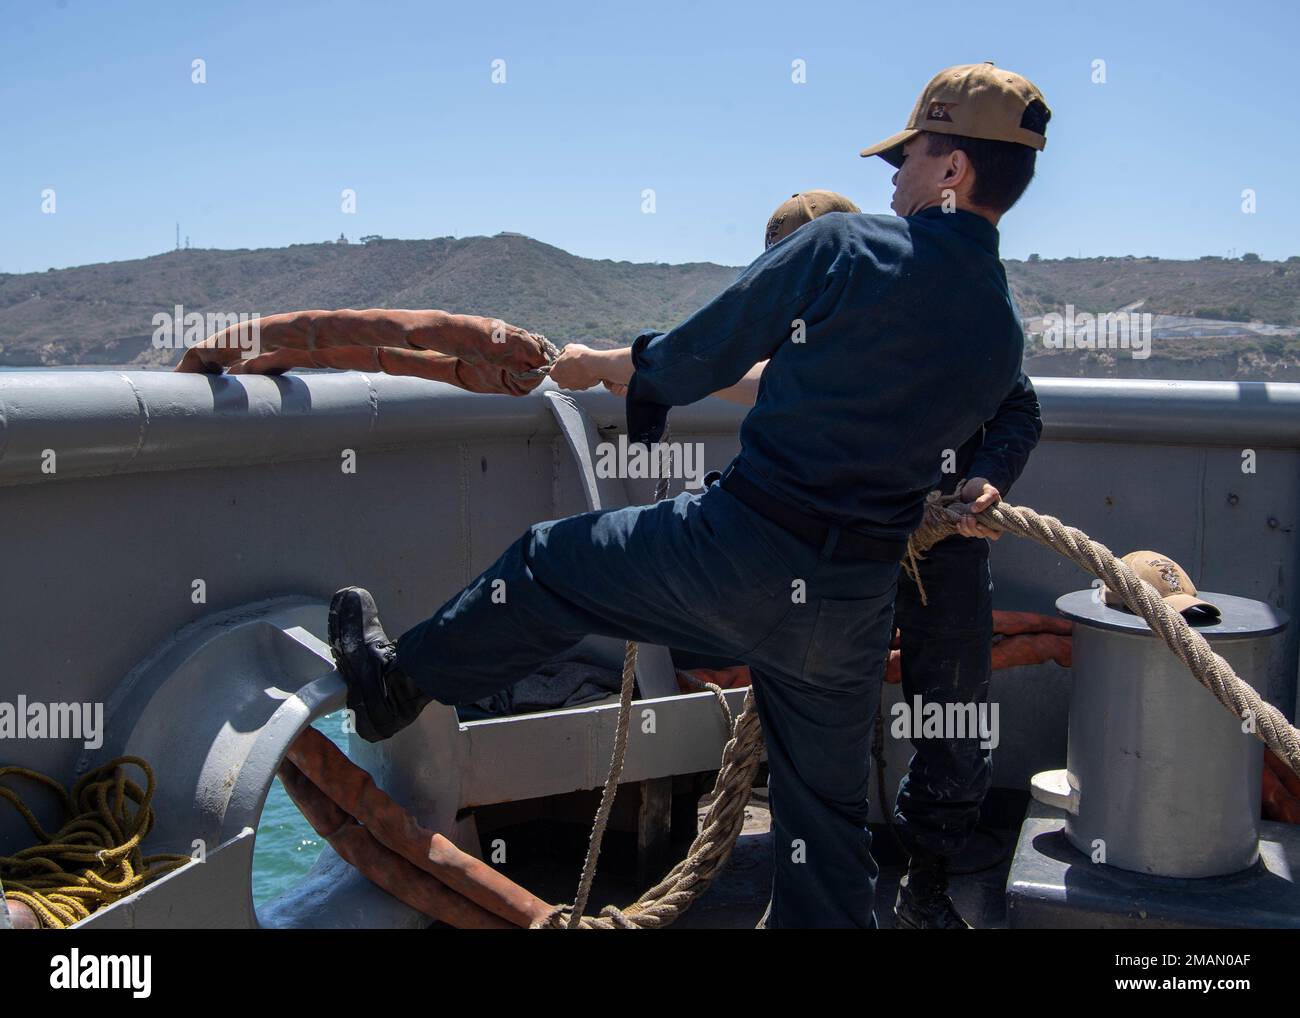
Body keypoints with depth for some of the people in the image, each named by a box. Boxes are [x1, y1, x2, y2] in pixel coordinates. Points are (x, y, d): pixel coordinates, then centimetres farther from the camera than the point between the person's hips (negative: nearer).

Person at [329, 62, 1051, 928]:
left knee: (554, 564, 19)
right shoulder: (1004, 338, 7)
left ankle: (399, 679, 37)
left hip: (739, 554, -5)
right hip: (855, 605, 5)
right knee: (827, 813, 19)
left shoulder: (842, 249, -10)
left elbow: (705, 353, -3)